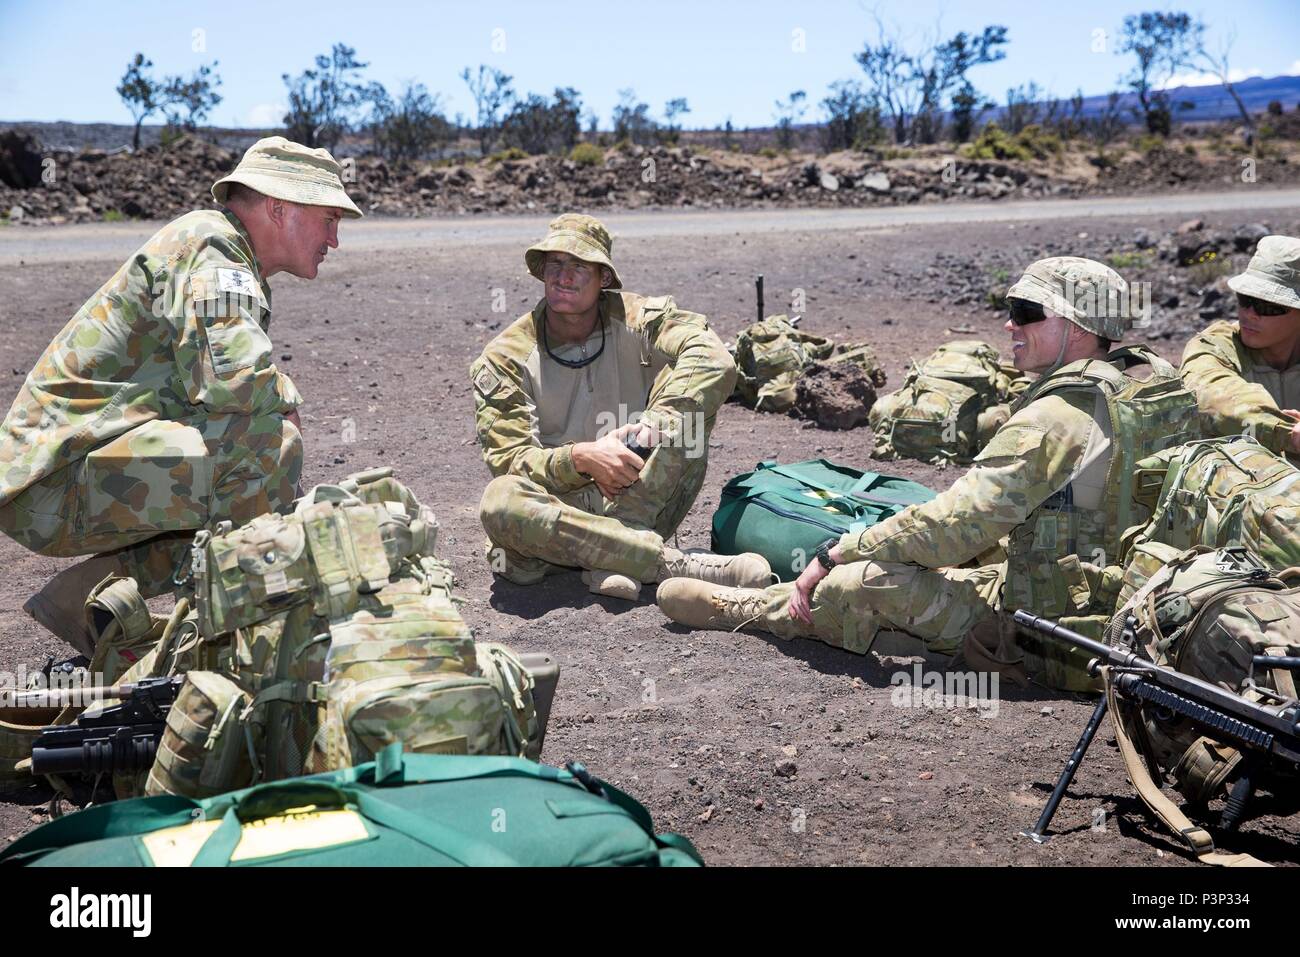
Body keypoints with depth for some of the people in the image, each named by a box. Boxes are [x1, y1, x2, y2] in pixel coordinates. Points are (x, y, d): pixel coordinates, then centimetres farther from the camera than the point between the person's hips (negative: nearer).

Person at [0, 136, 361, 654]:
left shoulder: (236, 262, 19)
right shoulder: (211, 243, -12)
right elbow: (235, 381, -27)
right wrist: (285, 397, -7)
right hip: (61, 481, -10)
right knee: (266, 443, -24)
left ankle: (84, 591, 12)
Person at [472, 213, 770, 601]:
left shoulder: (636, 318, -3)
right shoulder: (503, 360, -3)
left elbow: (714, 359, -21)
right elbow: (509, 458, -11)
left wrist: (658, 420, -36)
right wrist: (582, 457, -29)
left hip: (640, 503, 1)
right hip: (561, 507, 0)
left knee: (684, 388, -19)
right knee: (500, 501, -35)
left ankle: (611, 557, -28)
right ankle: (679, 565, -35)